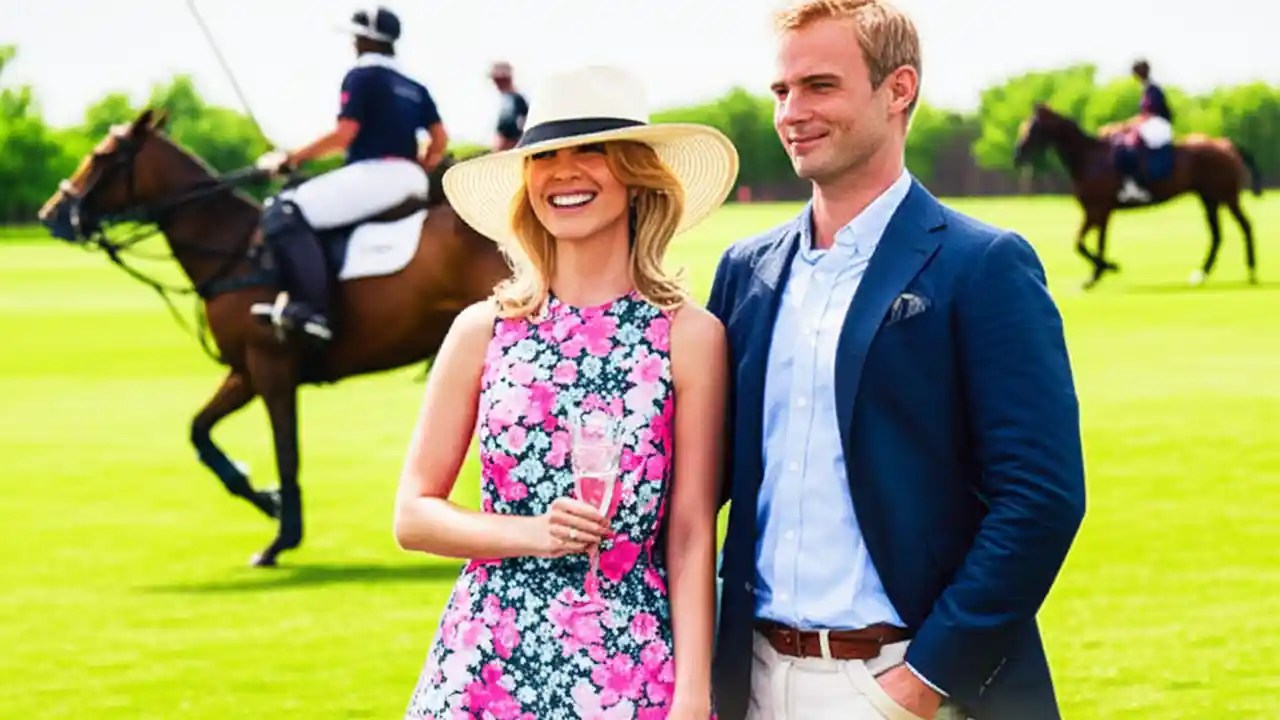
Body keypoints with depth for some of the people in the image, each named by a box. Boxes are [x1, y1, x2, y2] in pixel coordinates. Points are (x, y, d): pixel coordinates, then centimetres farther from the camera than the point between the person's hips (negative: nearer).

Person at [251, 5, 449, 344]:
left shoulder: (361, 76, -4)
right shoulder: (413, 85, 18)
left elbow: (343, 135, -13)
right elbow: (440, 139, 14)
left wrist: (292, 157, -5)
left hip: (374, 174, -9)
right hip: (410, 181, 9)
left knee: (283, 213, -14)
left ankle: (313, 310, -30)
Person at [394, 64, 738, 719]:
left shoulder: (690, 337, -2)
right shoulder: (483, 330, 3)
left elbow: (691, 537, -2)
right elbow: (413, 516, 5)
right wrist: (532, 533, -11)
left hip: (631, 664, -1)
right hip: (488, 658, 1)